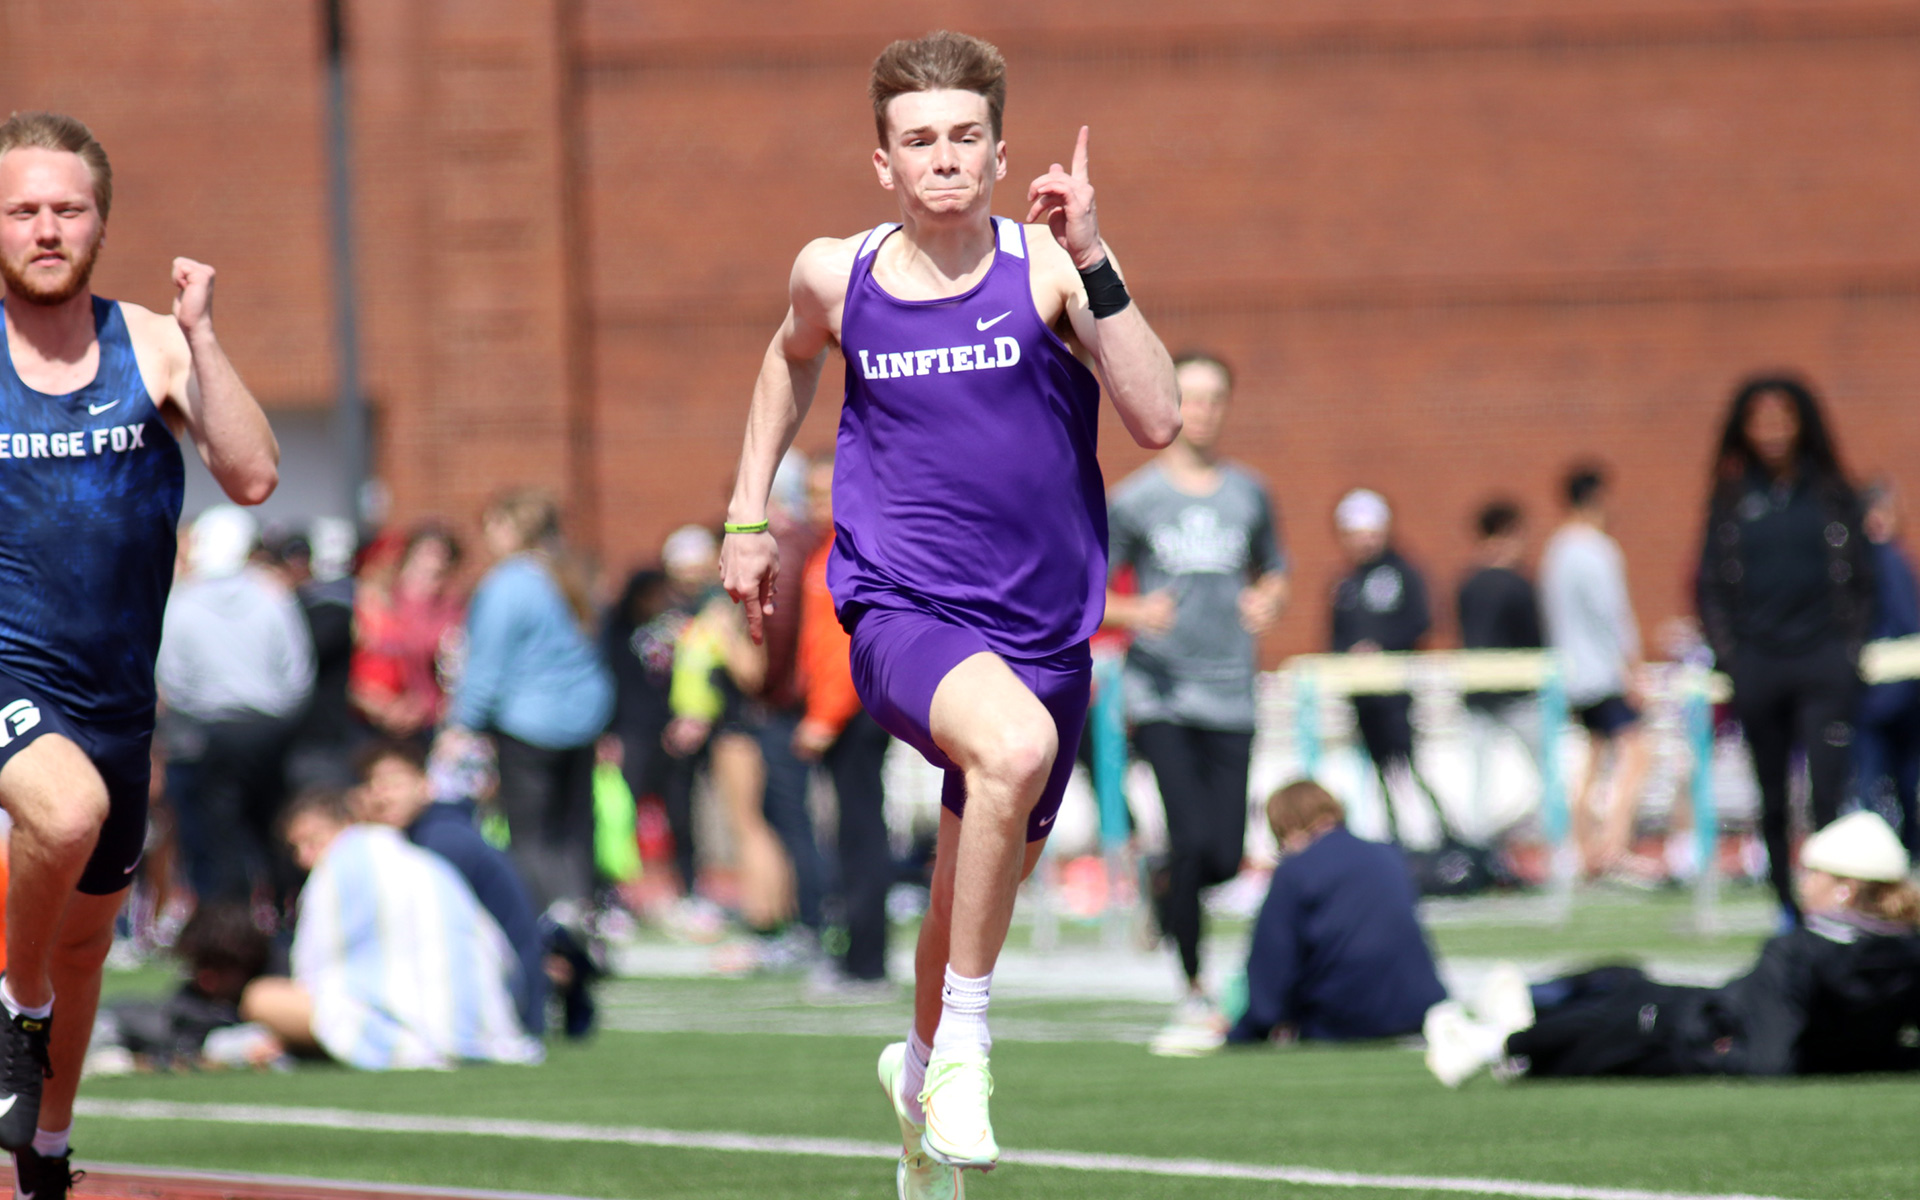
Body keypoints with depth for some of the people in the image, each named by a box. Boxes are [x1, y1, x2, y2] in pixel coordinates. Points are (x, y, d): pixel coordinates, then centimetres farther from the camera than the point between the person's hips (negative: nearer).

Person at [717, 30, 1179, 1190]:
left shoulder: (1046, 268, -5)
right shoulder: (836, 275, 1)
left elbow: (1158, 419, -16)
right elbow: (793, 359, 26)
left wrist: (1090, 264, -20)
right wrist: (749, 511, 23)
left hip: (1044, 634, 2)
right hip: (902, 612, -2)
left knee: (977, 902, 15)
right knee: (1014, 743, -36)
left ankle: (922, 1070, 50)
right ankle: (964, 1049, -23)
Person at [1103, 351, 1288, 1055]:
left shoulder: (1248, 495, 11)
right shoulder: (1135, 499, 2)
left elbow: (1274, 575, 23)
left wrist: (1267, 604, 1)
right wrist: (1132, 614, -15)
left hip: (1230, 698, 3)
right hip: (1159, 695, -3)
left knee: (1224, 858, -5)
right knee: (1191, 840, -15)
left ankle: (1163, 884, 31)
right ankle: (1194, 996, -3)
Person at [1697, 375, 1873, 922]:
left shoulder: (1832, 495, 6)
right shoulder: (1732, 498, 8)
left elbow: (1860, 581, 9)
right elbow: (1711, 585, 9)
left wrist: (1850, 652, 0)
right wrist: (1728, 657, 0)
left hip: (1823, 665, -2)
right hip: (1757, 666, 2)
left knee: (1828, 794, -13)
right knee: (1772, 803, 6)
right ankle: (1788, 907, 13)